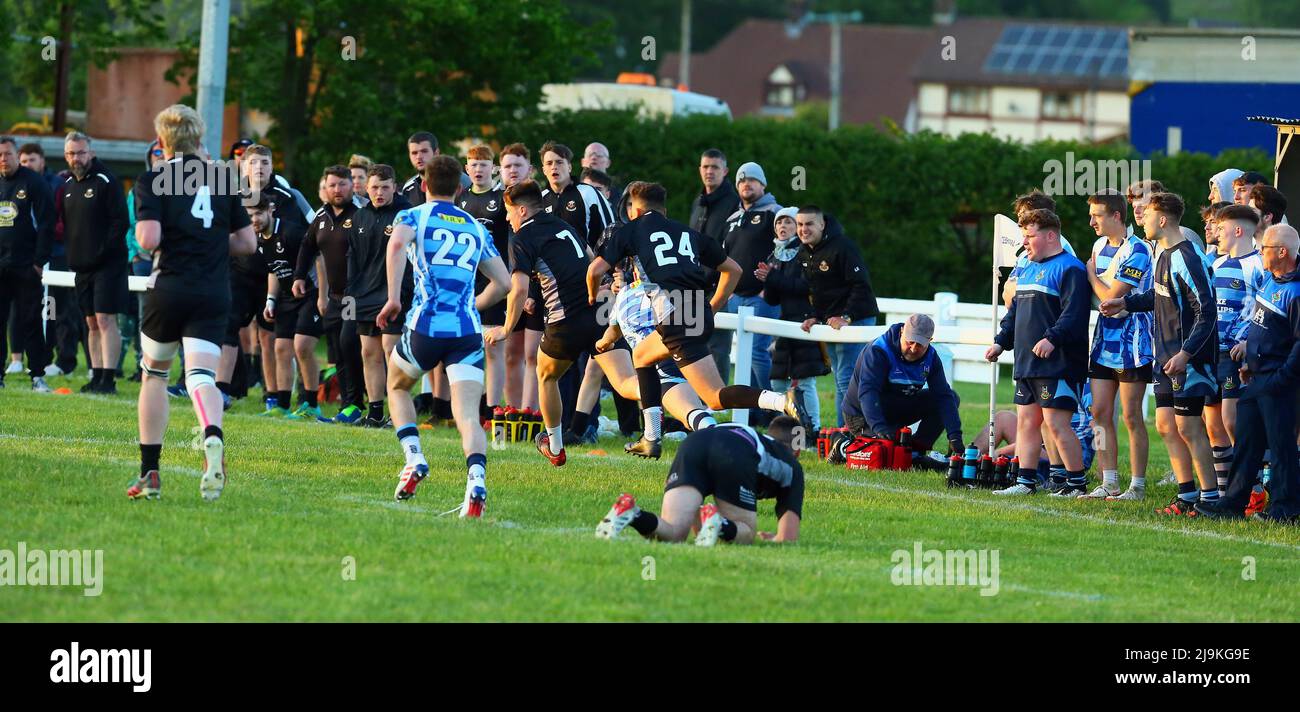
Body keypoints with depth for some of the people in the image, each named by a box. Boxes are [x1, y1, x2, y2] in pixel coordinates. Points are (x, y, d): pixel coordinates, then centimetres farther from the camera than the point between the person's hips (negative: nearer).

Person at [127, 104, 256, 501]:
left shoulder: (152, 182, -2)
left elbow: (149, 239, -15)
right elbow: (247, 243, 13)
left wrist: (144, 235, 8)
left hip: (169, 288, -2)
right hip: (215, 294, 2)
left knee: (155, 373, 17)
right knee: (201, 376, -7)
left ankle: (149, 475, 16)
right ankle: (213, 437, -42)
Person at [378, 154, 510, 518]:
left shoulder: (413, 216, 8)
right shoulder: (476, 228, 20)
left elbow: (397, 243, -16)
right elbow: (502, 281, 21)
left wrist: (393, 298, -17)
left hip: (426, 325, -2)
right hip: (468, 331, 2)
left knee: (397, 386, 27)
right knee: (468, 417, -6)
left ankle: (414, 458, 8)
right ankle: (476, 479, -33)